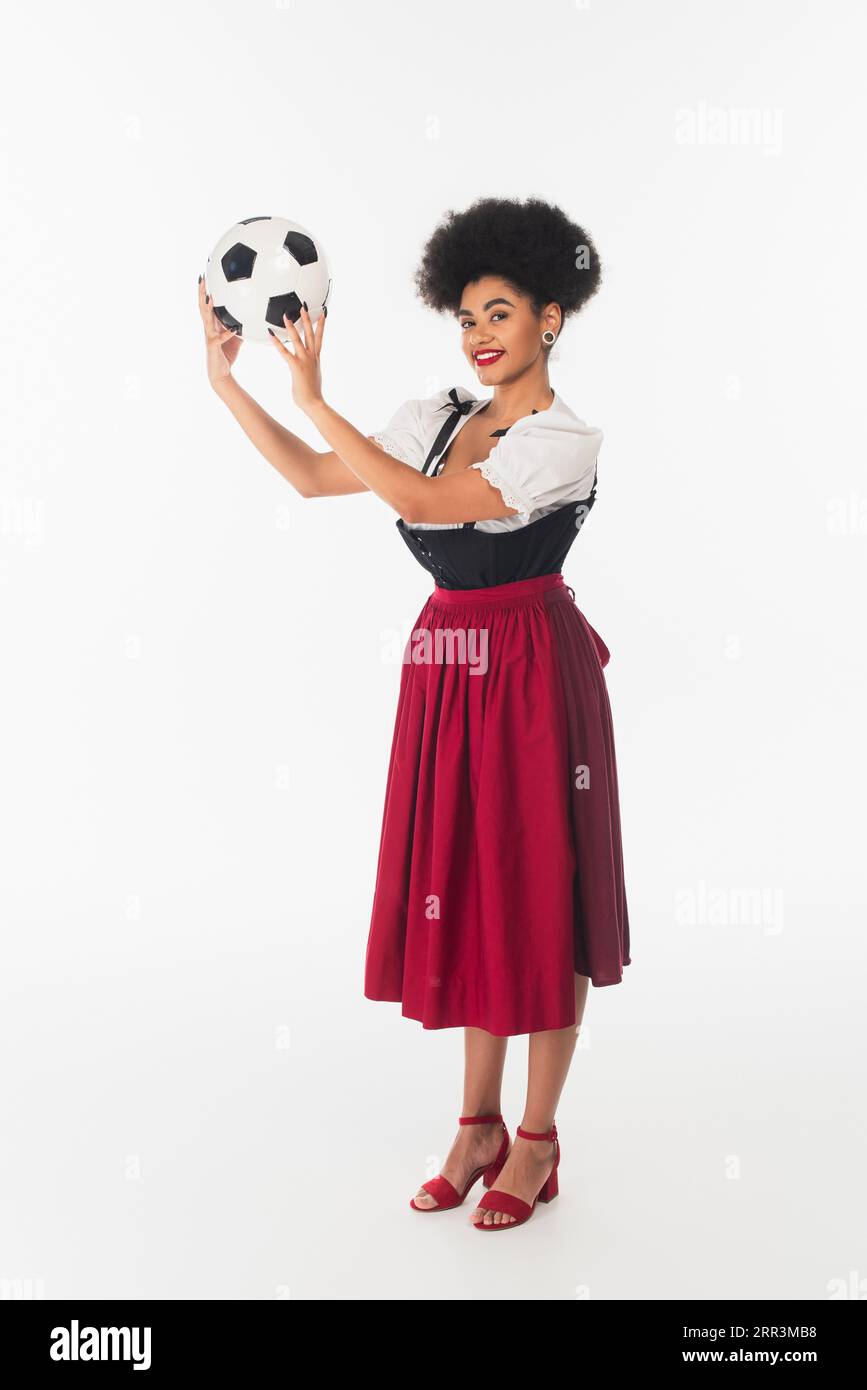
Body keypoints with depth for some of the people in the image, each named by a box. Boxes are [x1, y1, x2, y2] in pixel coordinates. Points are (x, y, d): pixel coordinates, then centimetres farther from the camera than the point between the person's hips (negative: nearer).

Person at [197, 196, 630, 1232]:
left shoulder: (566, 441, -12)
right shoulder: (440, 415, 9)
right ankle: (479, 1124, 26)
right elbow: (316, 479, 12)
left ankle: (537, 1139, 18)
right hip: (448, 673, 7)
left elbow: (420, 500, -22)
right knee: (463, 890, 11)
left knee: (539, 897, 3)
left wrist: (314, 398, -20)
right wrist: (225, 380, 7)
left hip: (533, 676, -6)